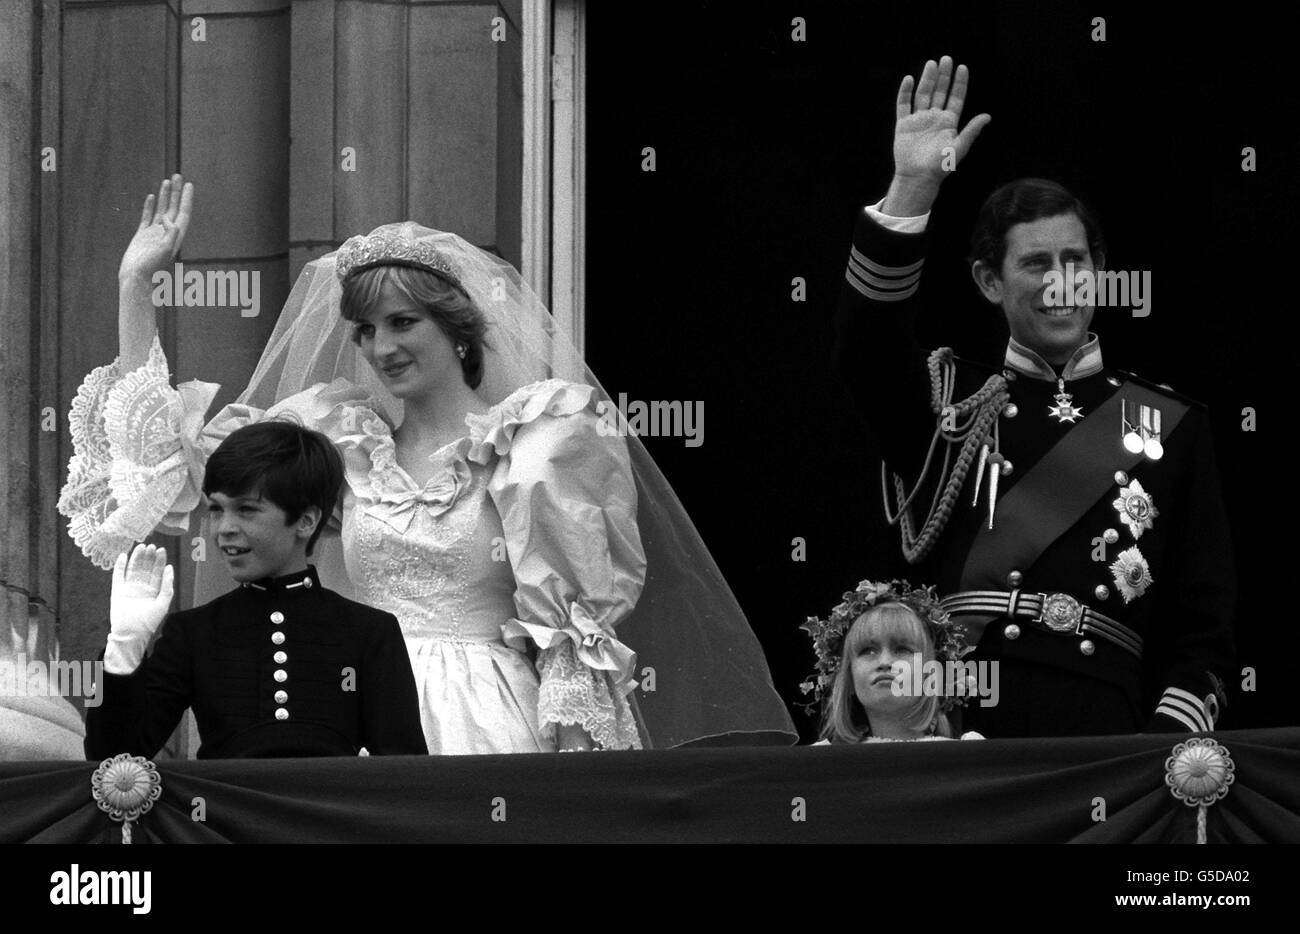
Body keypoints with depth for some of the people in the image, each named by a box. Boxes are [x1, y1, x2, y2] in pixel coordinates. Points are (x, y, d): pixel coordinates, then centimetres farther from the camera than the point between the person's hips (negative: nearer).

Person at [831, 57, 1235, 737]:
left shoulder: (1169, 426, 16)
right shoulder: (949, 402, 15)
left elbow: (1202, 630, 12)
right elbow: (866, 346, -7)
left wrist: (1165, 758, -2)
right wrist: (912, 188, -16)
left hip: (1101, 733, 1)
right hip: (953, 721, -1)